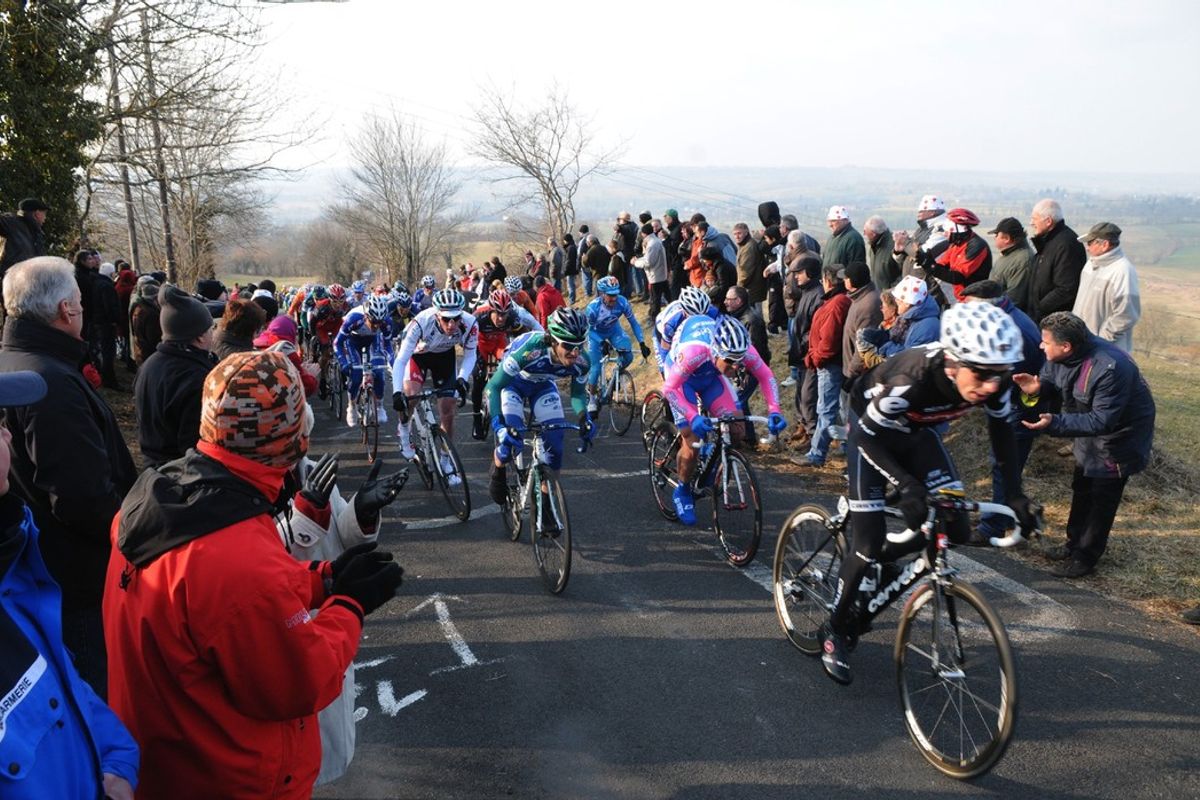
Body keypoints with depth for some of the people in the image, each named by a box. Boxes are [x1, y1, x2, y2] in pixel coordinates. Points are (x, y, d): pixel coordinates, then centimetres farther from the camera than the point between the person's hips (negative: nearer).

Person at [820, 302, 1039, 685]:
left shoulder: (993, 384, -26)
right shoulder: (911, 380, -42)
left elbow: (1002, 432, -5)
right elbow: (868, 436, -28)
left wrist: (1015, 496, -10)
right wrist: (907, 485, -39)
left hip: (916, 432, 5)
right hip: (871, 430, -5)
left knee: (955, 529, -7)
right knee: (867, 546, -8)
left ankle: (888, 556, 22)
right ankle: (834, 631, 13)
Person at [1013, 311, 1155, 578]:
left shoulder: (1110, 368, -38)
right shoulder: (1060, 356, -16)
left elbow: (1102, 420, -37)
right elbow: (1052, 381, 2)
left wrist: (1055, 423, -44)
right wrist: (1038, 387, -23)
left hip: (1120, 435, -8)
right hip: (1090, 435, 8)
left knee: (1102, 498, 2)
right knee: (1082, 489, 21)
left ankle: (1084, 558, 14)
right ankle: (1075, 543, 38)